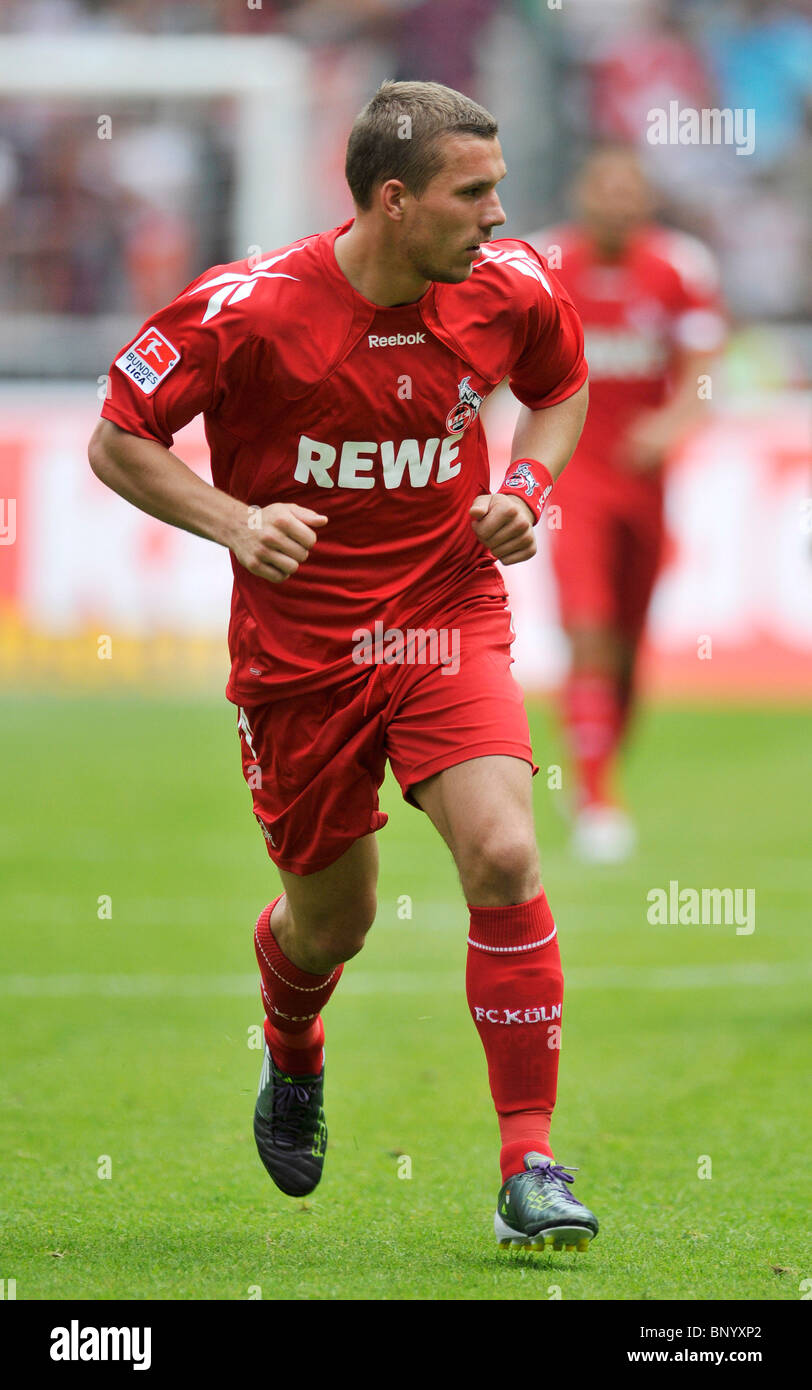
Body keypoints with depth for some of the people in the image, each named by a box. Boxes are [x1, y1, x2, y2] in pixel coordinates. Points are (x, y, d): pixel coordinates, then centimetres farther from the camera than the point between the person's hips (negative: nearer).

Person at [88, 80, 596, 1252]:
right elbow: (117, 440, -8)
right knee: (332, 917, 11)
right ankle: (292, 1065, 50)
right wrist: (236, 524, -22)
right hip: (300, 645, -2)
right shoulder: (249, 310, -18)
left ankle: (530, 1168, -15)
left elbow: (561, 386, 16)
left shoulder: (512, 290, -7)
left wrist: (527, 488, -4)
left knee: (504, 856, -21)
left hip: (447, 619, 2)